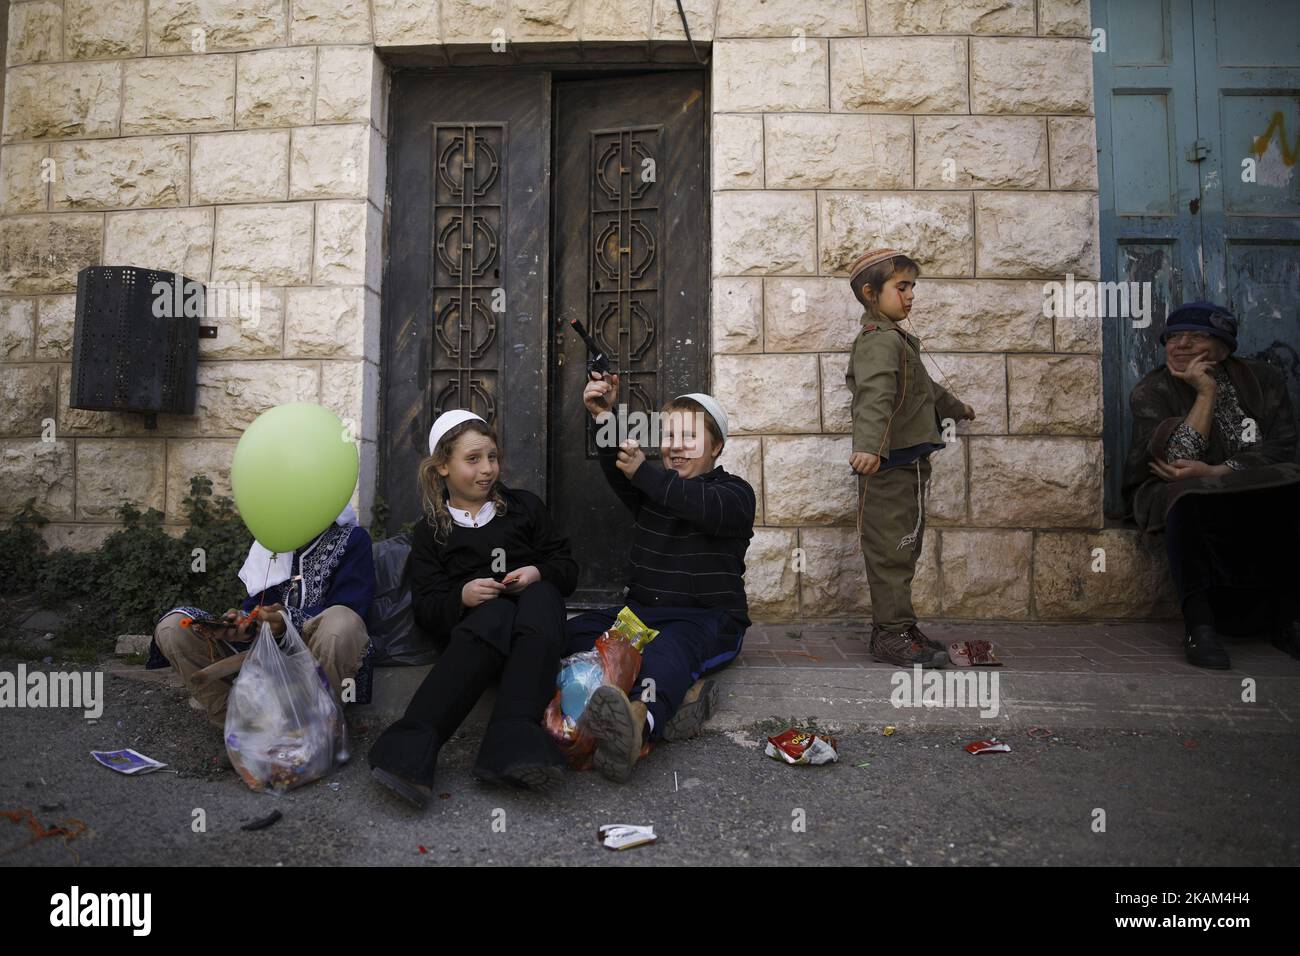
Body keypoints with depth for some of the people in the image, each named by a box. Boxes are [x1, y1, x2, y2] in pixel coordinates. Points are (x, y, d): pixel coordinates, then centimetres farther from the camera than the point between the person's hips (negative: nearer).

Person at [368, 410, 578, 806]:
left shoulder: (525, 506, 20)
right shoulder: (430, 530, 16)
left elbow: (567, 568, 15)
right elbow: (425, 606, 6)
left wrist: (539, 573, -8)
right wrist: (461, 596, -17)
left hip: (534, 606, 2)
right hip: (468, 621, -1)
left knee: (542, 595, -35)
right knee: (496, 616, -38)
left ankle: (514, 739, -50)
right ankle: (412, 748, -51)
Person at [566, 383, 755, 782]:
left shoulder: (735, 491, 4)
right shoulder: (652, 488, 18)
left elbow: (709, 509, -22)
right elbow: (618, 470, -6)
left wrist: (643, 472, -27)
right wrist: (605, 417, -24)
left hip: (711, 618, -5)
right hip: (643, 611, 5)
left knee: (671, 645, -39)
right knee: (574, 632, -22)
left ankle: (639, 721, -72)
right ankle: (679, 692, -44)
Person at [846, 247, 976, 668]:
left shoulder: (896, 339, 22)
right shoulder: (881, 340, -13)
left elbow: (924, 388, 40)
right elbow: (874, 397, -32)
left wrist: (956, 407, 55)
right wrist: (869, 445, -47)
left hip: (908, 464, 11)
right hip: (890, 465, -11)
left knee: (903, 550, 15)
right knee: (892, 550, -6)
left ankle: (893, 627, 23)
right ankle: (893, 633, 1)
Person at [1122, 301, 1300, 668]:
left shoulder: (1262, 379, 6)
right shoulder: (1151, 391, -1)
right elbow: (1177, 459, -15)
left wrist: (1216, 471, -22)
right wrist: (1206, 393, -14)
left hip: (1259, 491, 3)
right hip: (1177, 494, -2)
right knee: (1190, 501, -37)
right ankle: (1199, 626, -34)